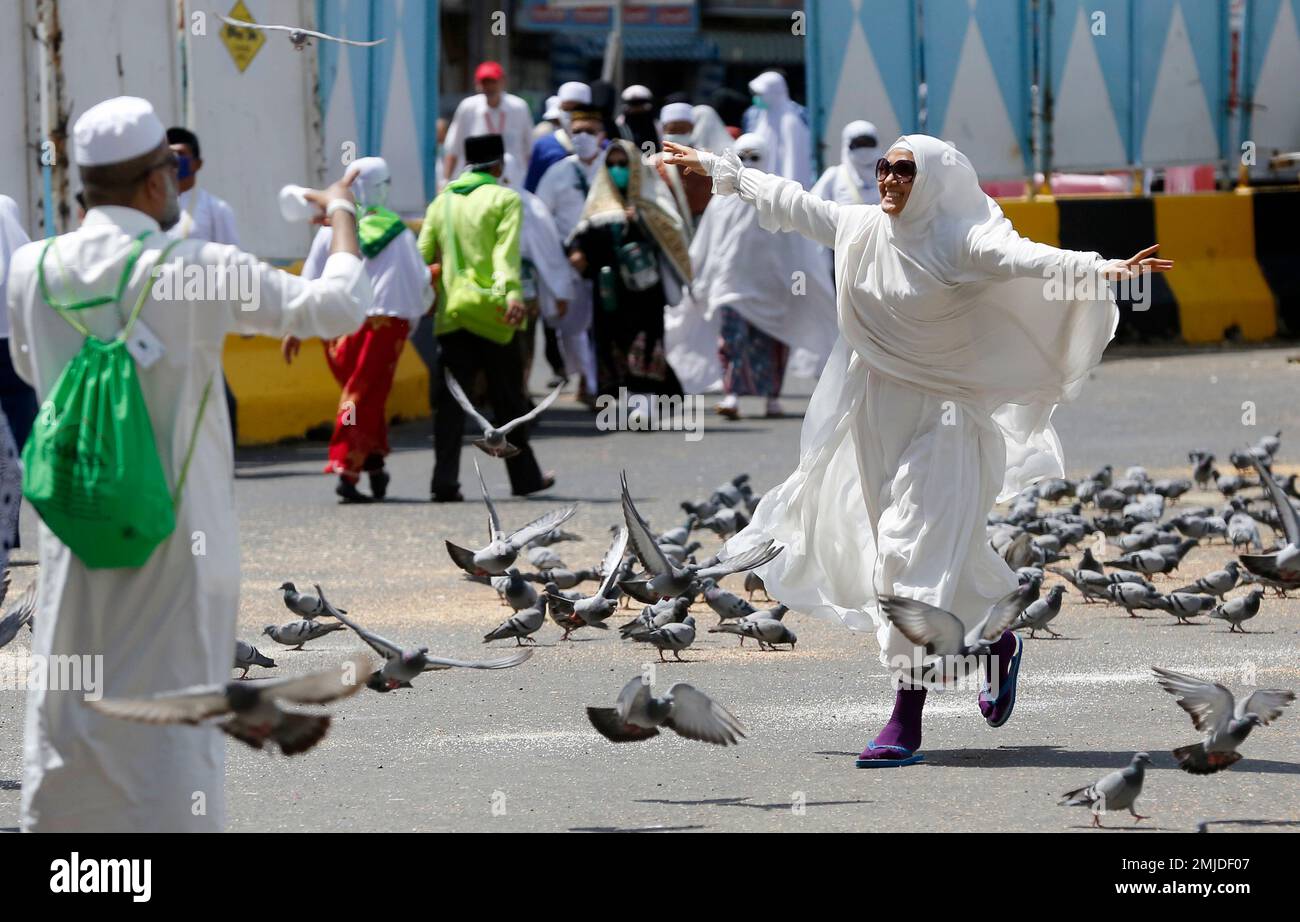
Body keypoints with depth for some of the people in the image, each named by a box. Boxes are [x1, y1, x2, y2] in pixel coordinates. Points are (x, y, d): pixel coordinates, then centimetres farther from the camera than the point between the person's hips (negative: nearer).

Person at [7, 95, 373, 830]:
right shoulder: (197, 272, -13)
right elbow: (337, 307, -10)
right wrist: (343, 217, 9)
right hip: (173, 535, -4)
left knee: (67, 718, 11)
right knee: (174, 715, 1)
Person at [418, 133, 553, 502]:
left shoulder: (442, 202, 13)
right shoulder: (504, 199, -2)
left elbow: (423, 254, 8)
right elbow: (506, 251, -16)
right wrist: (512, 292, -27)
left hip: (452, 315, 4)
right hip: (492, 314, -4)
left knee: (451, 397, 0)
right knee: (507, 399, 8)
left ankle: (445, 481, -11)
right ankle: (524, 476, 18)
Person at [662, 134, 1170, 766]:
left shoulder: (962, 241, -14)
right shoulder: (861, 229, 5)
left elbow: (1025, 258, -29)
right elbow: (790, 203, 19)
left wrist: (1101, 269, -45)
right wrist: (718, 169, 28)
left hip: (943, 420, -6)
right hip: (878, 418, 6)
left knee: (919, 557, -12)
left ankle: (906, 719, -12)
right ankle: (1001, 639, 38)